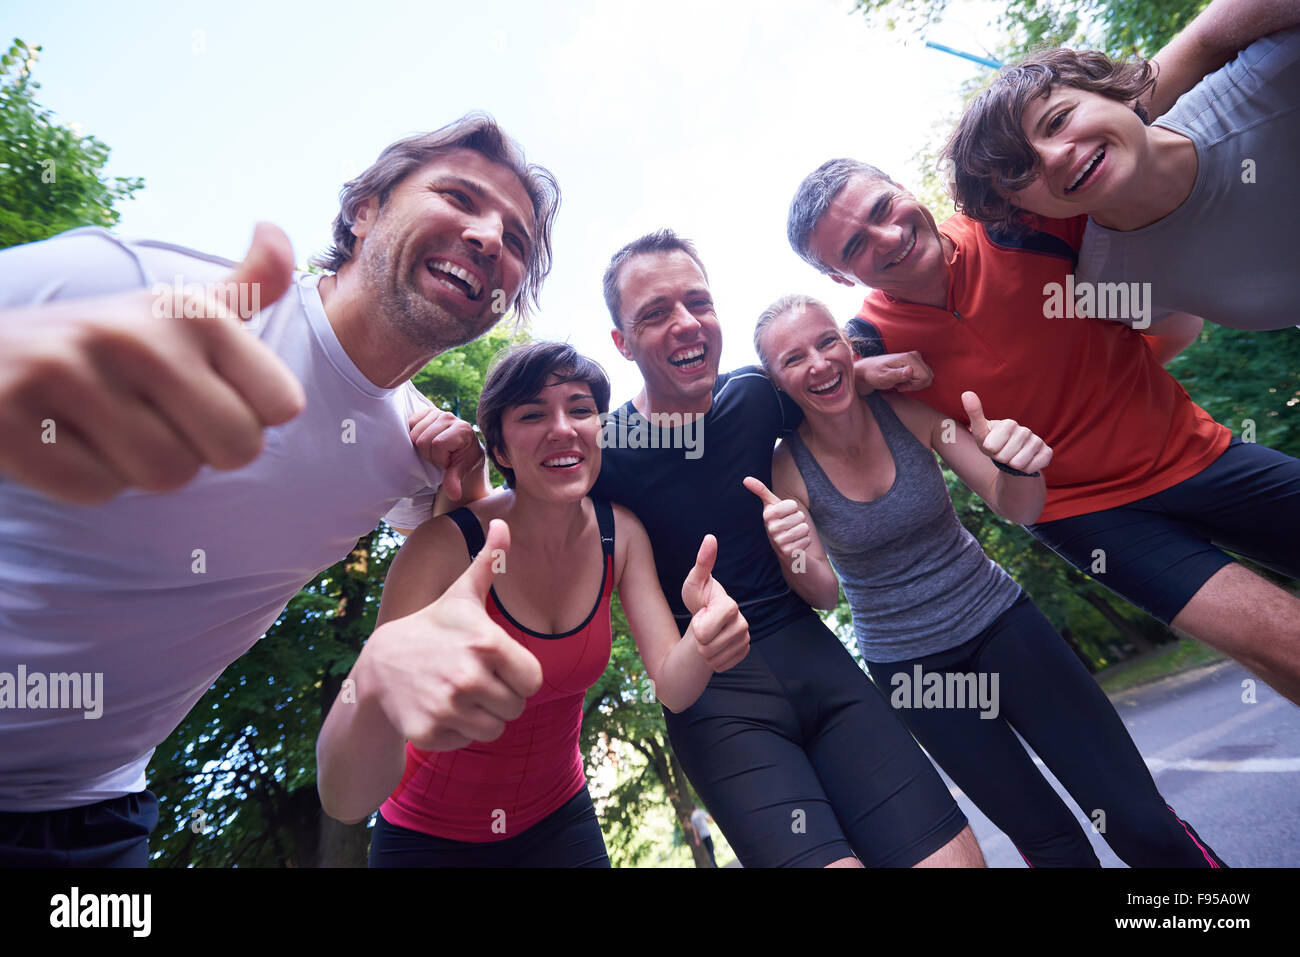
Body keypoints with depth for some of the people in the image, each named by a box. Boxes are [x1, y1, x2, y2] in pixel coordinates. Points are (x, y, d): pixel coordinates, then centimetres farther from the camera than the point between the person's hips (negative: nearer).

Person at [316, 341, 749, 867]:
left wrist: (706, 637, -38)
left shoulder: (620, 534, -14)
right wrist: (383, 673, -56)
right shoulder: (446, 546, -28)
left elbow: (672, 689, -15)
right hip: (431, 837, -3)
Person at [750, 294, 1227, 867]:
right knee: (1051, 841, 6)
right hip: (906, 664, -1)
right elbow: (824, 596, -13)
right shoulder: (786, 469, -16)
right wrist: (793, 554, -35)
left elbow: (1016, 508, -11)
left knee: (1141, 824, 1)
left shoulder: (907, 410, -13)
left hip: (998, 619, 2)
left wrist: (1018, 464, -33)